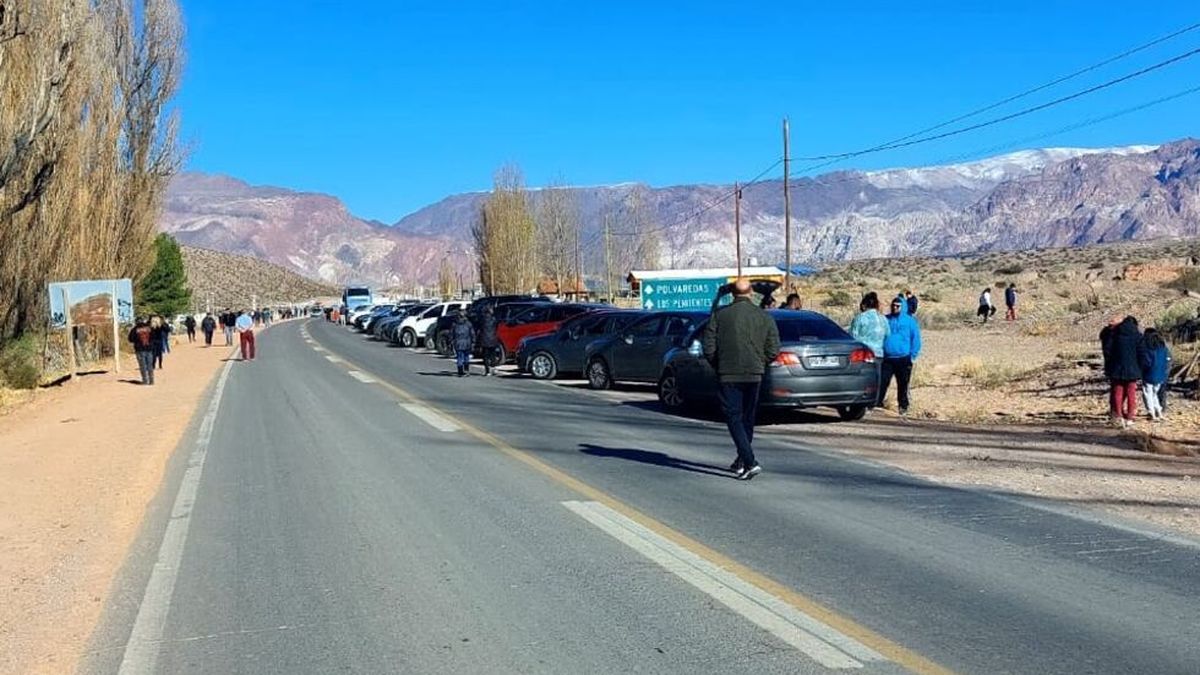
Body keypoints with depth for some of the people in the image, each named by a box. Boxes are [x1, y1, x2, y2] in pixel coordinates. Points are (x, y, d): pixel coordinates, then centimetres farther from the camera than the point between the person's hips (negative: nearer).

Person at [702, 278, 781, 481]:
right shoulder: (765, 317, 1)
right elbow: (773, 350, -1)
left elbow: (709, 348, -5)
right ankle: (741, 462, 27)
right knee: (748, 418, 17)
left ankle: (750, 462, -15)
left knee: (734, 418, -1)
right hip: (754, 375, 3)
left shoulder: (719, 315, -4)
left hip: (728, 375, -3)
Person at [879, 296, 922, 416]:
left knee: (903, 385, 6)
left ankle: (903, 406, 15)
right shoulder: (886, 320, 9)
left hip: (903, 359, -1)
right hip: (887, 359, 1)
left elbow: (916, 338, 3)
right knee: (882, 382, -3)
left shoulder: (910, 321, 3)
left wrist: (913, 355, -4)